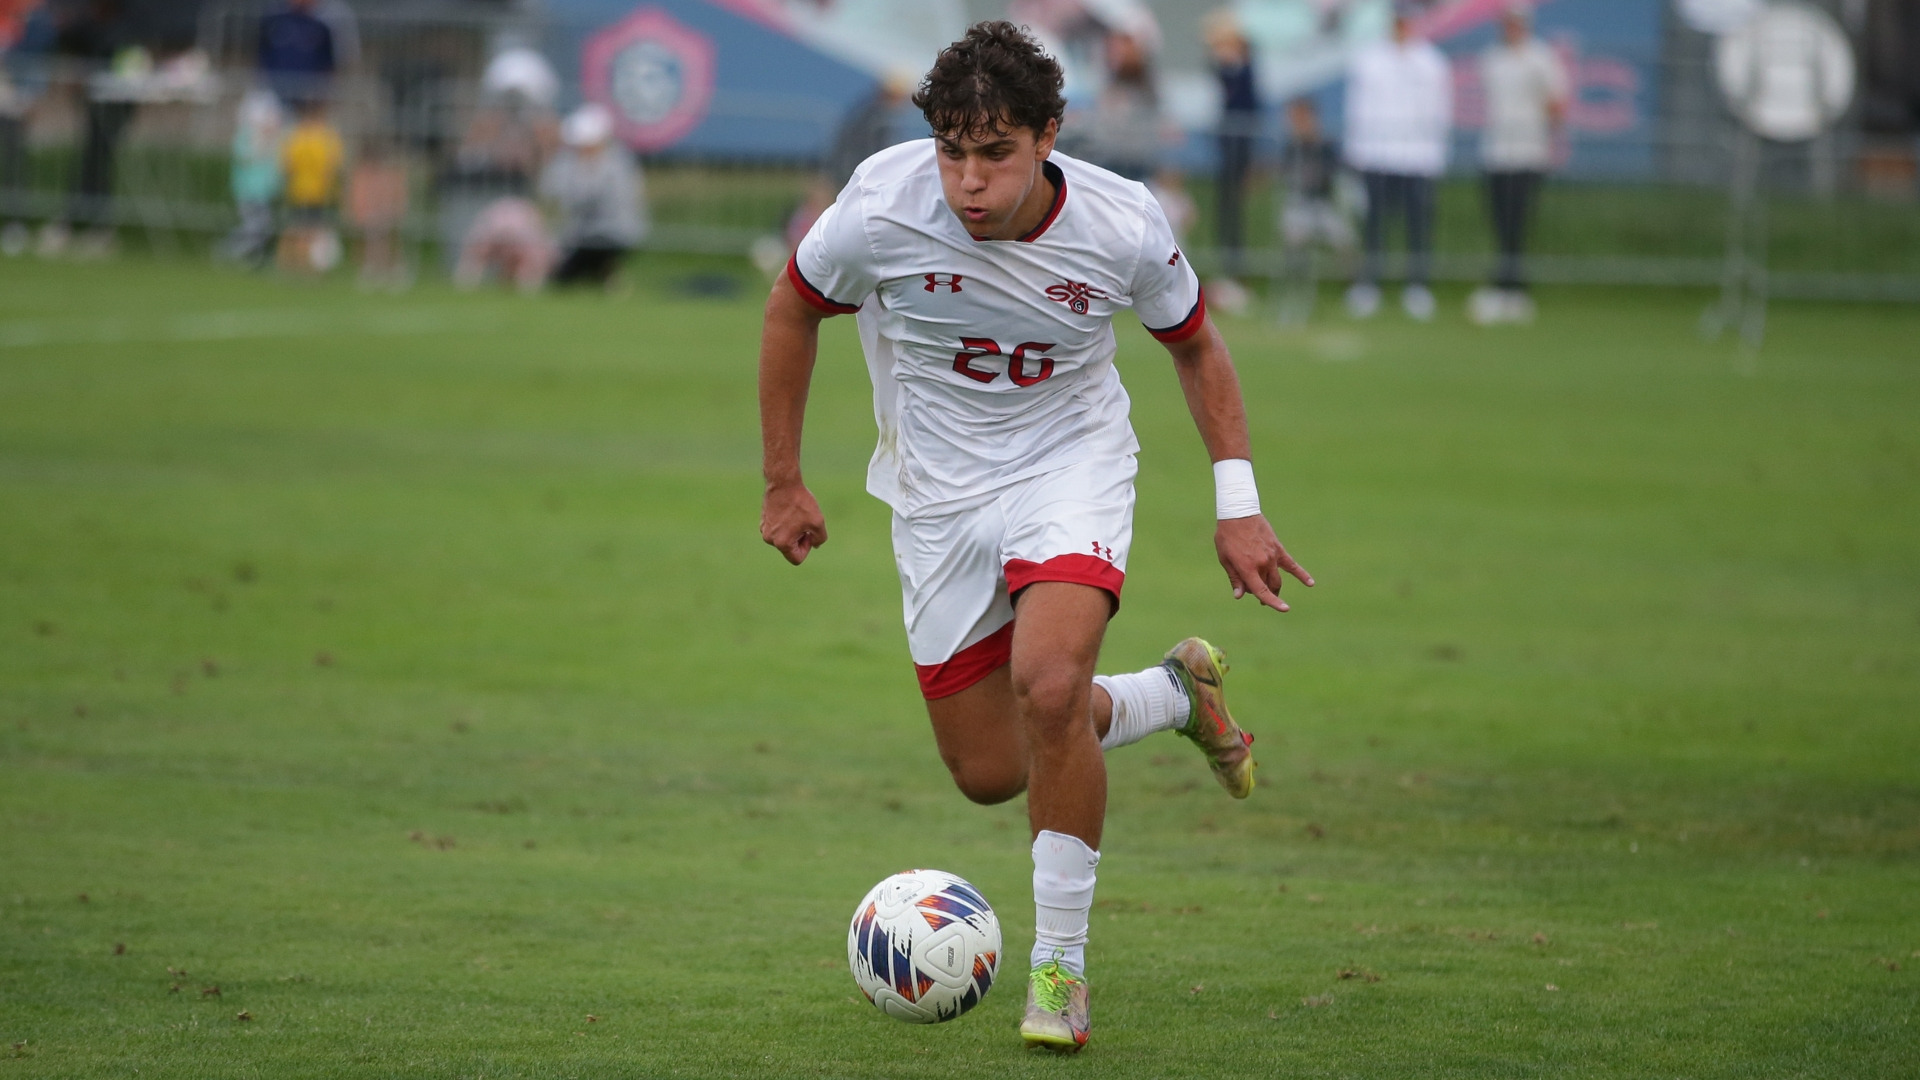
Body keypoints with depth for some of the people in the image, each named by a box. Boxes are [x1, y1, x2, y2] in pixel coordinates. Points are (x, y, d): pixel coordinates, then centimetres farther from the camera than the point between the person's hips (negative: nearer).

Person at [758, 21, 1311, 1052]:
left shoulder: (1120, 226, -21)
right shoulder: (881, 211, -23)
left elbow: (1194, 343, 1)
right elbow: (793, 309, -1)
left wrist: (1237, 504, -3)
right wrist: (783, 483, 3)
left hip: (1070, 463, -2)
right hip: (936, 491, 2)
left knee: (1048, 686, -29)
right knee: (989, 771, 6)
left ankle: (1060, 965, -13)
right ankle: (1175, 691, 36)